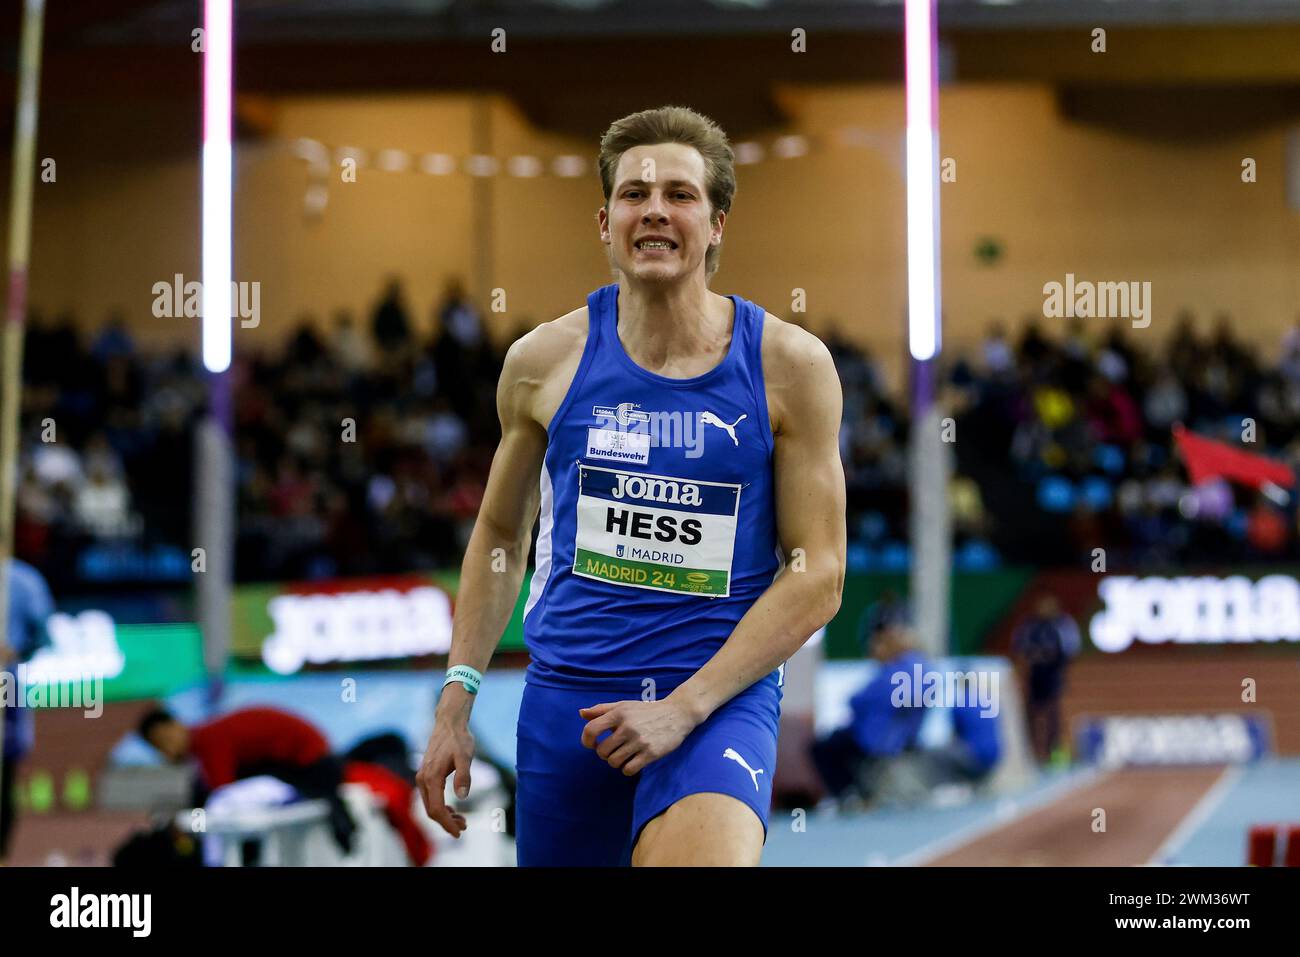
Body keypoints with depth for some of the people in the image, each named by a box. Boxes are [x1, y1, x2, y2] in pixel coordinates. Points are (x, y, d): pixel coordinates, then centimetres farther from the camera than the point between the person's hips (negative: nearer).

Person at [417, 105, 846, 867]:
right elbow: (501, 535, 17)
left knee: (705, 857, -32)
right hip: (565, 690, 3)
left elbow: (817, 575, -4)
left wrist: (684, 707, -13)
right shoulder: (545, 361, 4)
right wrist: (458, 698, 8)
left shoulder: (790, 366, -2)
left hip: (720, 694, -3)